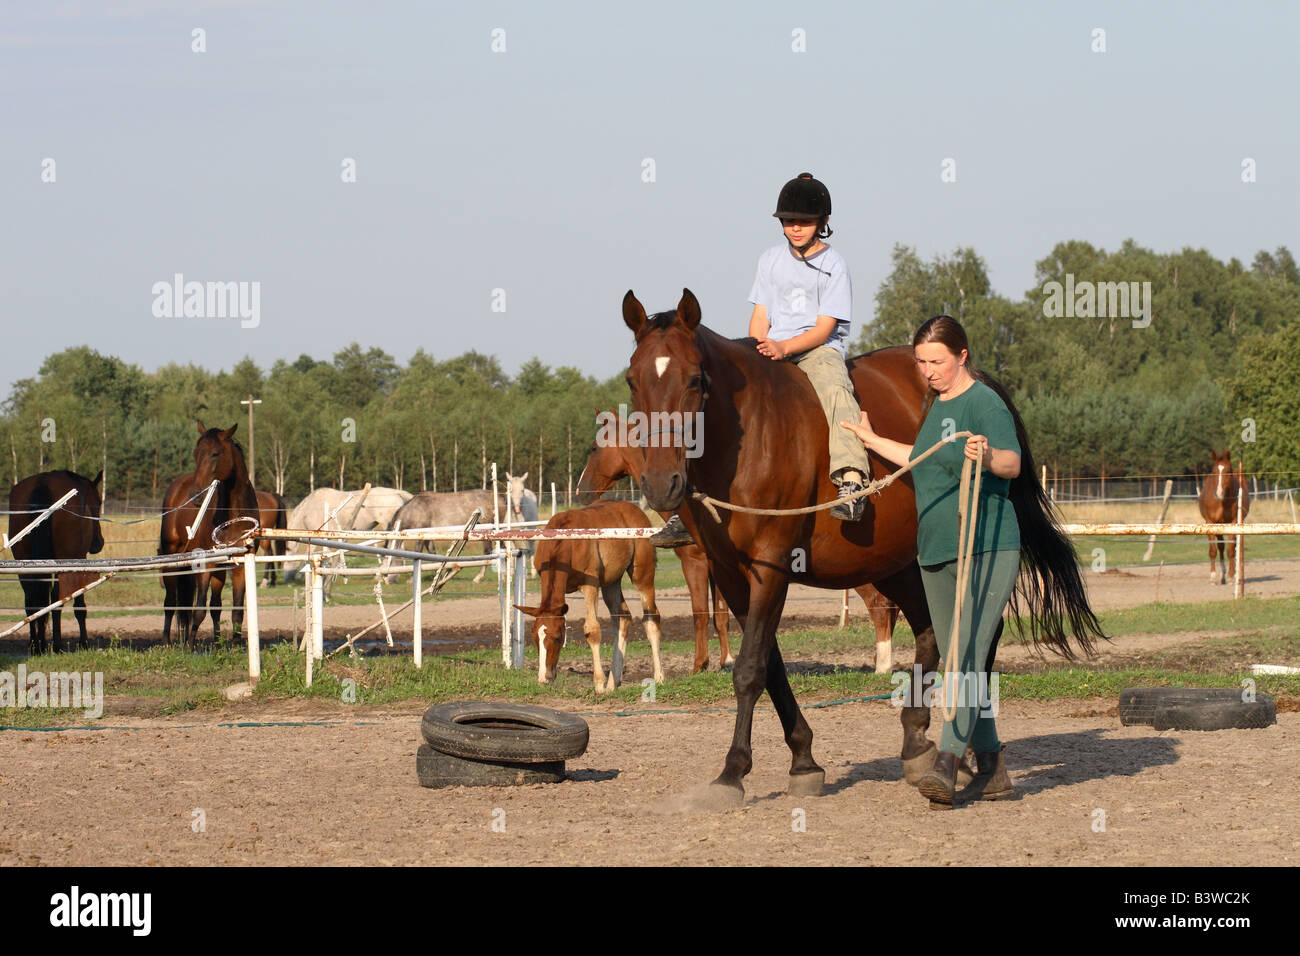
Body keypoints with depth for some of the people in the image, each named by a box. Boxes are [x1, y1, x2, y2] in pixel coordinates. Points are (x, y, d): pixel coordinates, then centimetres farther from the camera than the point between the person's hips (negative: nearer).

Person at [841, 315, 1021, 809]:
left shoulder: (984, 402, -11)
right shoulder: (936, 404, 15)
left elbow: (1013, 463, -26)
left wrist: (988, 456, -47)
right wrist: (875, 442, 37)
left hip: (988, 550, -9)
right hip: (937, 553, 9)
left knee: (967, 658, -17)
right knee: (958, 665, 9)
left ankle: (947, 763, -27)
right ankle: (992, 771, 16)